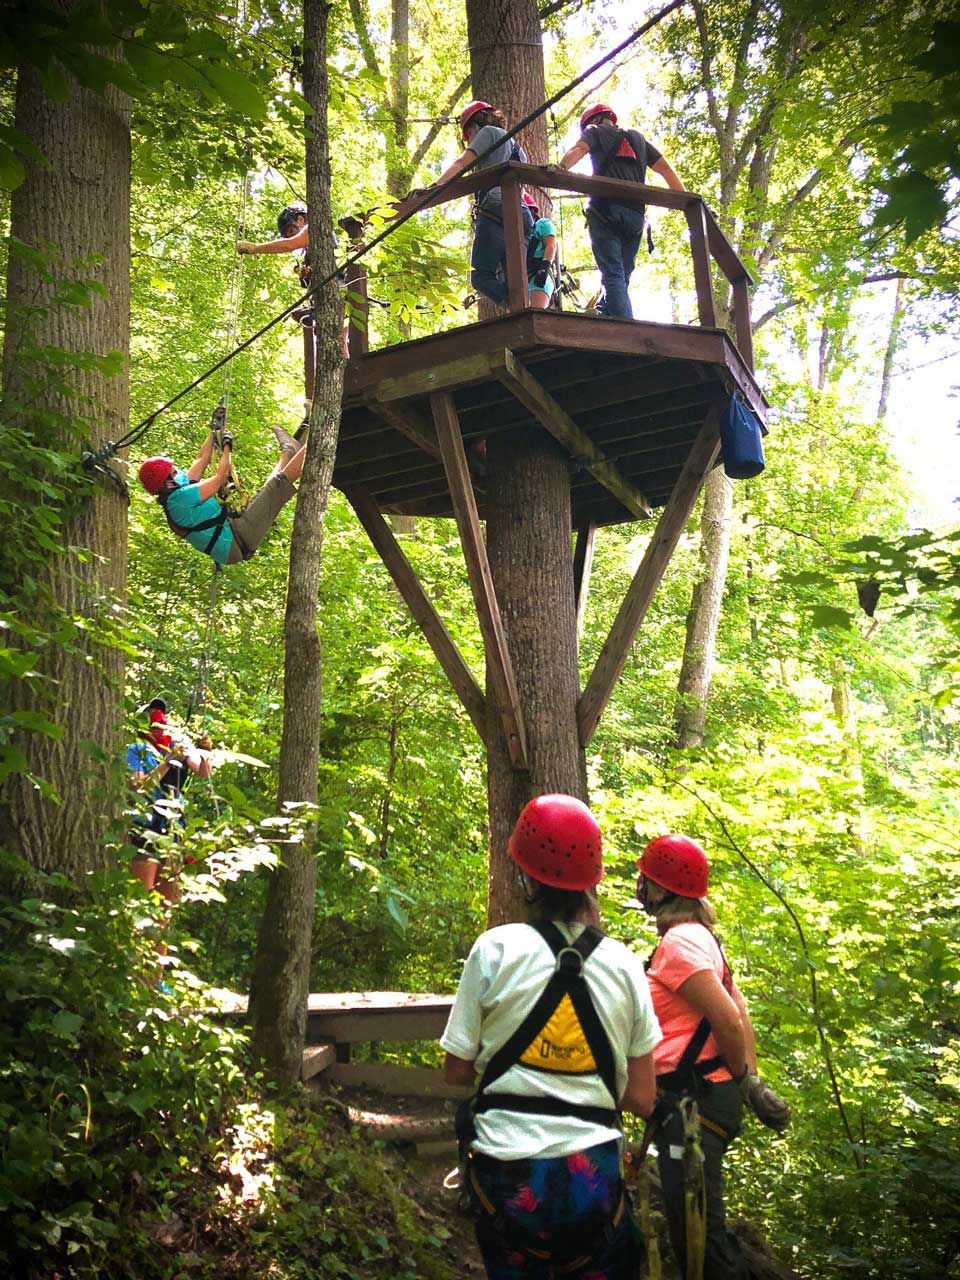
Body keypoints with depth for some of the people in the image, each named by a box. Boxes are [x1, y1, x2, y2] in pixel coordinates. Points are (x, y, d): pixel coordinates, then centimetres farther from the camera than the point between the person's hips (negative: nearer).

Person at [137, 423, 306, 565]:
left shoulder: (172, 496, 11)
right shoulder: (180, 497, -19)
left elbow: (201, 459, 18)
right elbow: (220, 477, -14)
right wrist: (226, 446, 0)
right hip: (238, 541, -10)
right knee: (279, 482, -8)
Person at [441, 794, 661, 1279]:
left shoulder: (495, 949, -9)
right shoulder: (625, 966, -3)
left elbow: (457, 1071, -1)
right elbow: (641, 1099, 1)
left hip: (508, 1172, -1)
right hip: (592, 1174, 1)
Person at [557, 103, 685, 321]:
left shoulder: (595, 131, 17)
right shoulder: (637, 137, 31)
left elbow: (578, 149, -5)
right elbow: (665, 168, 21)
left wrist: (561, 168, -25)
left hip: (606, 209, -4)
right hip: (636, 215, 5)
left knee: (613, 276, -13)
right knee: (622, 277, 10)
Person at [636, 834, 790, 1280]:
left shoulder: (679, 942, -17)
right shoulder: (698, 935, 13)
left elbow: (729, 1021, -23)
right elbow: (739, 1012, 15)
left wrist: (745, 1082, -10)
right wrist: (751, 1079, 12)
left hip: (691, 1102, -11)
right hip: (691, 1098, 11)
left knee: (697, 1232, -4)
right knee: (693, 1228, 21)